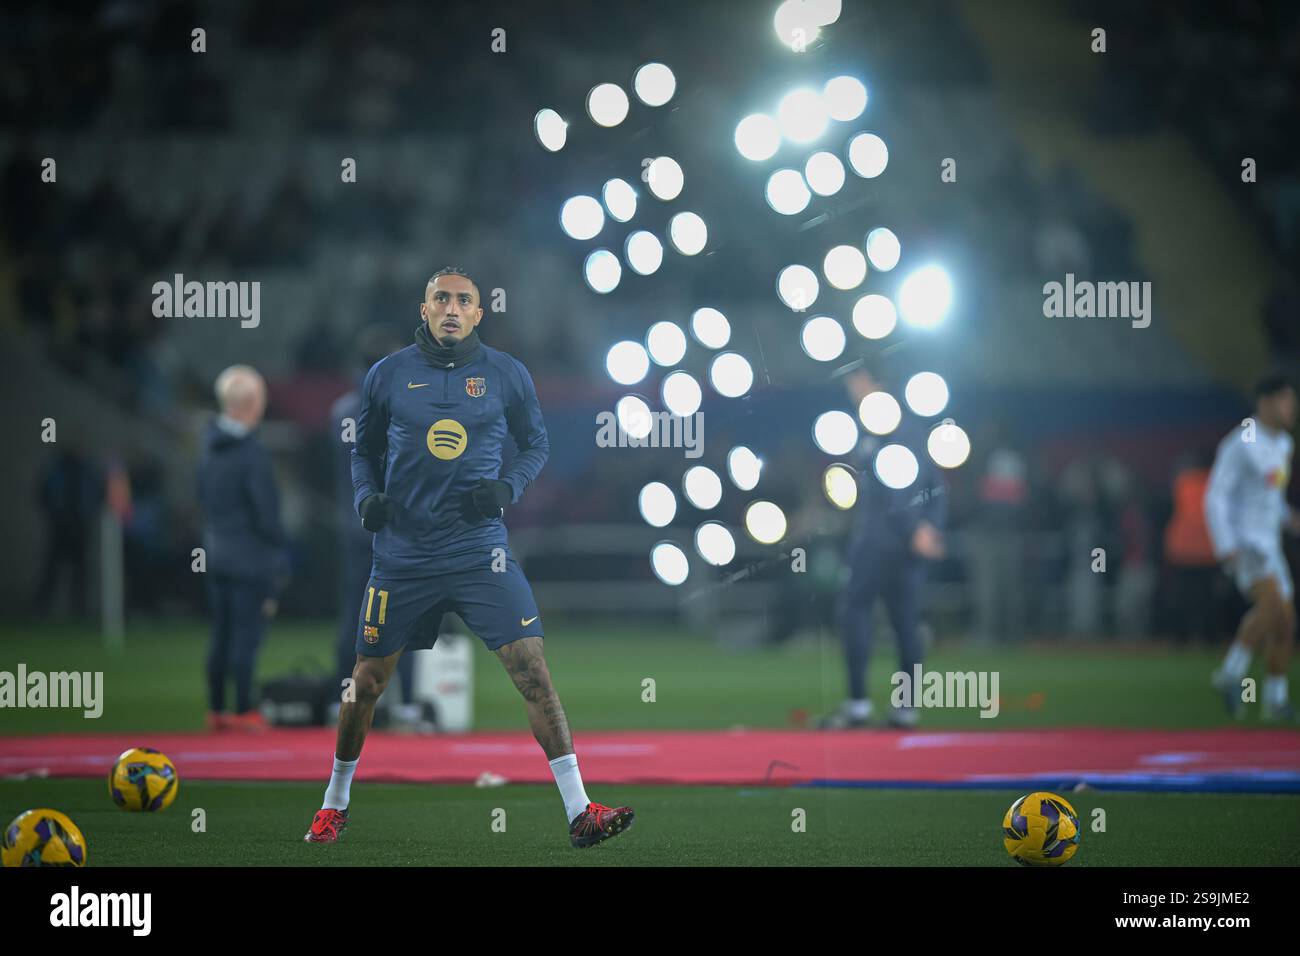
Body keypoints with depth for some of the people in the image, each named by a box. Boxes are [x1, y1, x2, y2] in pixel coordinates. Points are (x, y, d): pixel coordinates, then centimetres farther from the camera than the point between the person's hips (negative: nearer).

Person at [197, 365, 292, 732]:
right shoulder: (252, 453, -20)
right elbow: (266, 513, -17)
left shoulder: (210, 445, 4)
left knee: (222, 634, 13)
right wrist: (281, 554, -6)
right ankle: (244, 711, 1)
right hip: (250, 557, -7)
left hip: (216, 553, 7)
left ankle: (216, 709, 17)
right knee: (247, 633, -2)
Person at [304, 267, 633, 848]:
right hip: (403, 554, 1)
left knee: (532, 669, -12)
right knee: (367, 683, 7)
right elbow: (364, 451, 15)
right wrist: (367, 497, -4)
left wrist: (508, 487, -6)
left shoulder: (507, 375, 1)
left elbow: (537, 444, 12)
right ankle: (335, 803, 28)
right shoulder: (388, 376, 2)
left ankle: (579, 811, -11)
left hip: (481, 550, -1)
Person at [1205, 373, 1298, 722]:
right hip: (1241, 544, -9)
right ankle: (1232, 673, -18)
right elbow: (1215, 497, -14)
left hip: (1268, 545, 9)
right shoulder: (1240, 445, -13)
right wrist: (1226, 549, -22)